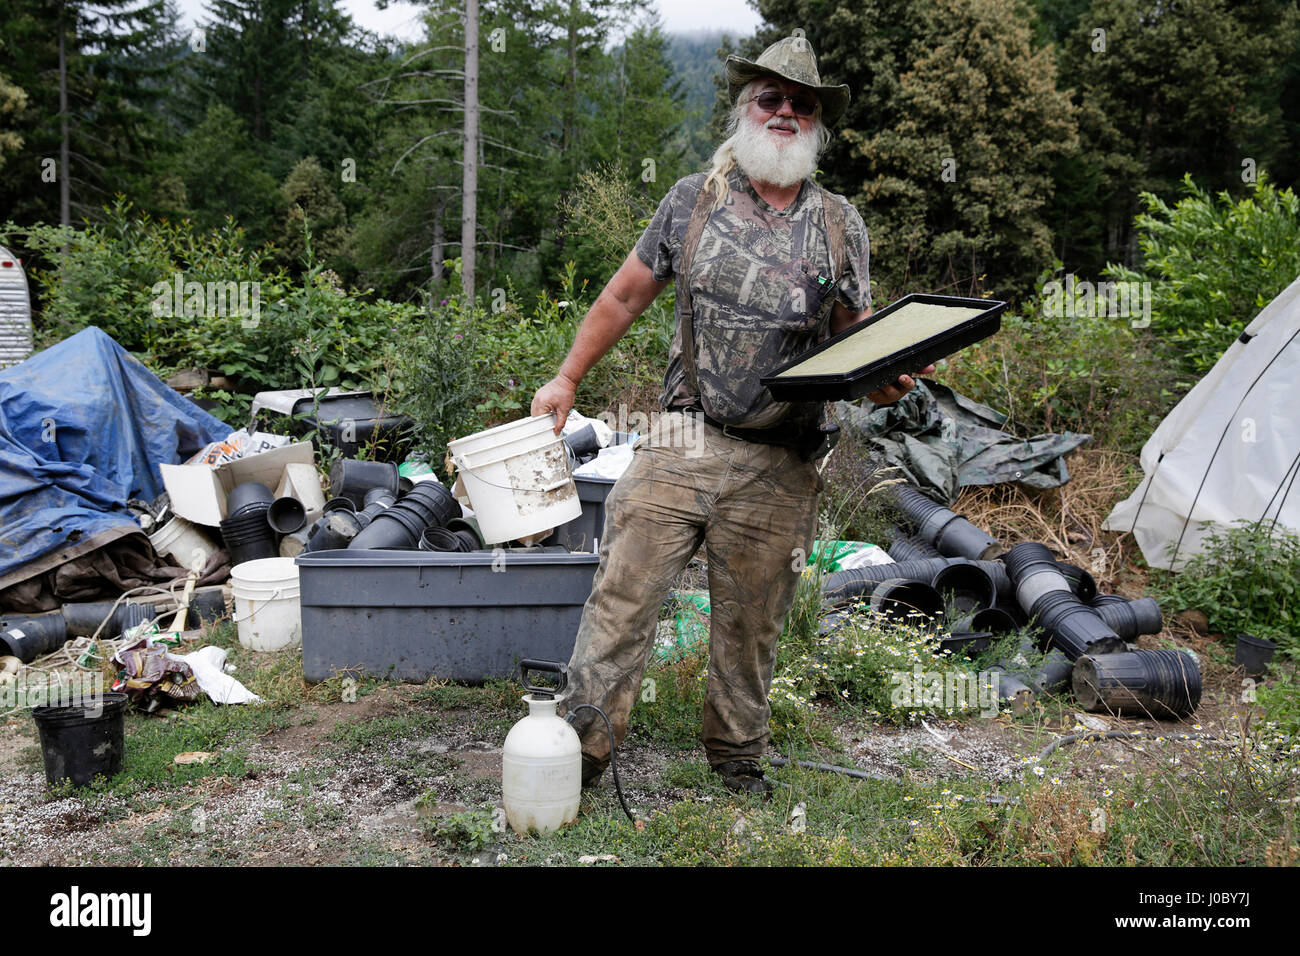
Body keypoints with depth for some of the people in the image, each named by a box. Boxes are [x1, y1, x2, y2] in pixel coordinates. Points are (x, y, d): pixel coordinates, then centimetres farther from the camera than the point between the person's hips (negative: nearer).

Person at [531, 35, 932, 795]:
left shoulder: (840, 226, 8)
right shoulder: (694, 200, 7)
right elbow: (626, 296, 13)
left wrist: (885, 380, -11)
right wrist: (568, 379, 14)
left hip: (780, 467, 1)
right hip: (683, 443, 0)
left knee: (752, 624, 11)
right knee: (624, 596, -4)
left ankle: (738, 756, 28)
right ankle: (583, 748, 7)